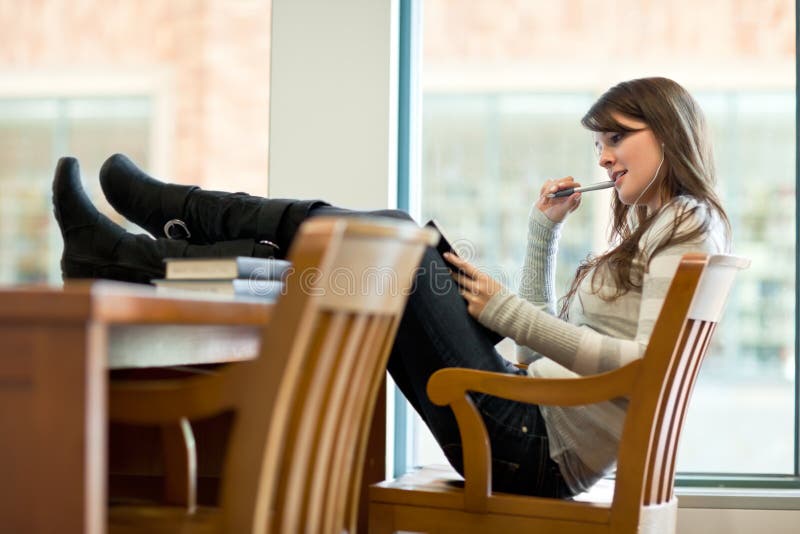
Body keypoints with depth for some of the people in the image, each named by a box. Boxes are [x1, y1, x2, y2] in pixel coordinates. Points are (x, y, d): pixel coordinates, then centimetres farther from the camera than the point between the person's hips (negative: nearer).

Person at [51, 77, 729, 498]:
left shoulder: (687, 225, -4)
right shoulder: (642, 234, 25)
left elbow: (652, 366, -20)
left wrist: (509, 312, -16)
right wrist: (544, 233, 16)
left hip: (536, 450, -9)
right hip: (532, 428, 9)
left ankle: (178, 213, 3)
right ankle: (133, 255, 4)